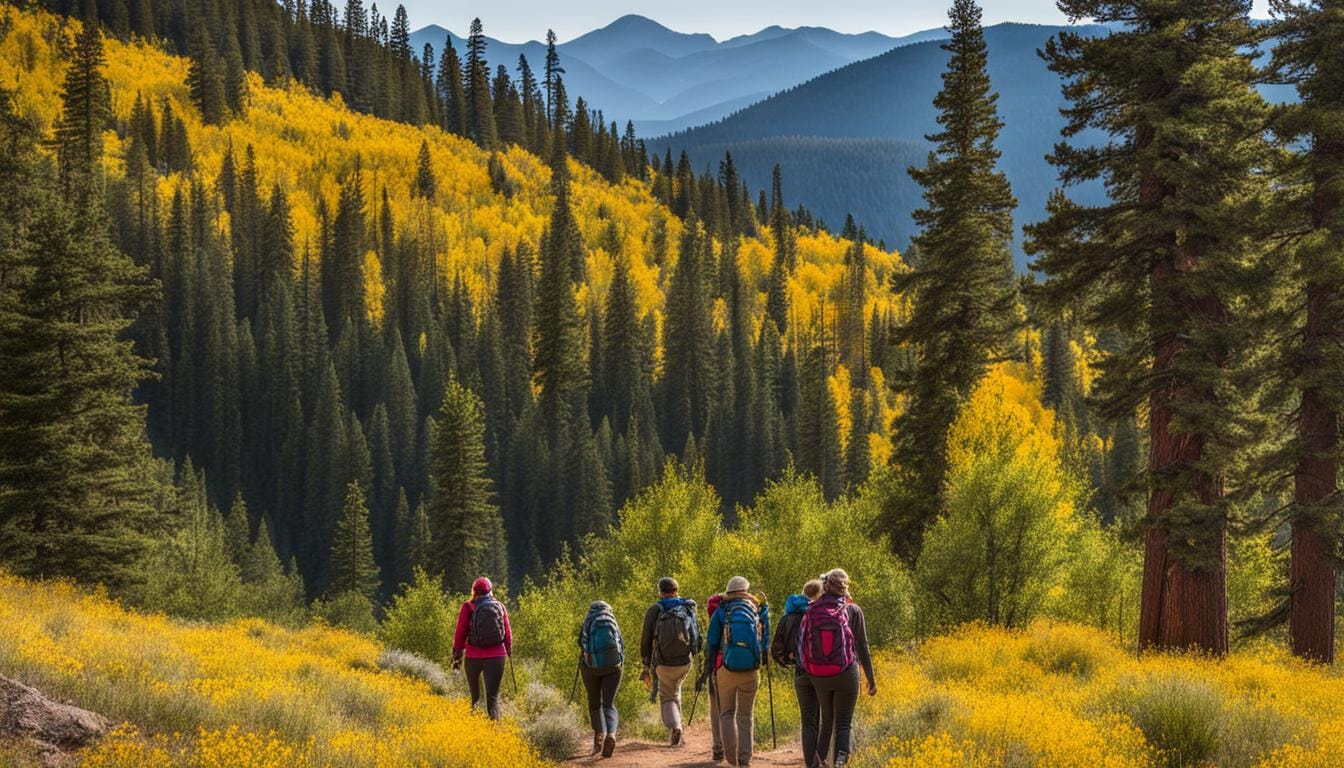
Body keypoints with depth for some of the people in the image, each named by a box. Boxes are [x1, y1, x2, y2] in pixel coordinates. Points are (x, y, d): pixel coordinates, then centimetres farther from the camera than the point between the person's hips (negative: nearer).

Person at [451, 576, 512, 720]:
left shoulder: (468, 607, 0)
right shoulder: (500, 607, 6)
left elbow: (460, 633, 1)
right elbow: (508, 633, 11)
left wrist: (457, 655, 8)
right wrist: (508, 652, 24)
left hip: (474, 656, -1)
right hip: (497, 656, 1)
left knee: (474, 695, 16)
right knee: (493, 696, 1)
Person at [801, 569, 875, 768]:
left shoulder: (812, 611, 1)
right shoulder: (852, 610, -4)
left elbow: (802, 643, 3)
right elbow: (862, 647, -2)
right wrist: (871, 678, 3)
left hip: (819, 676, 2)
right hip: (846, 673, -2)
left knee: (826, 720, 20)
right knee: (844, 723, 5)